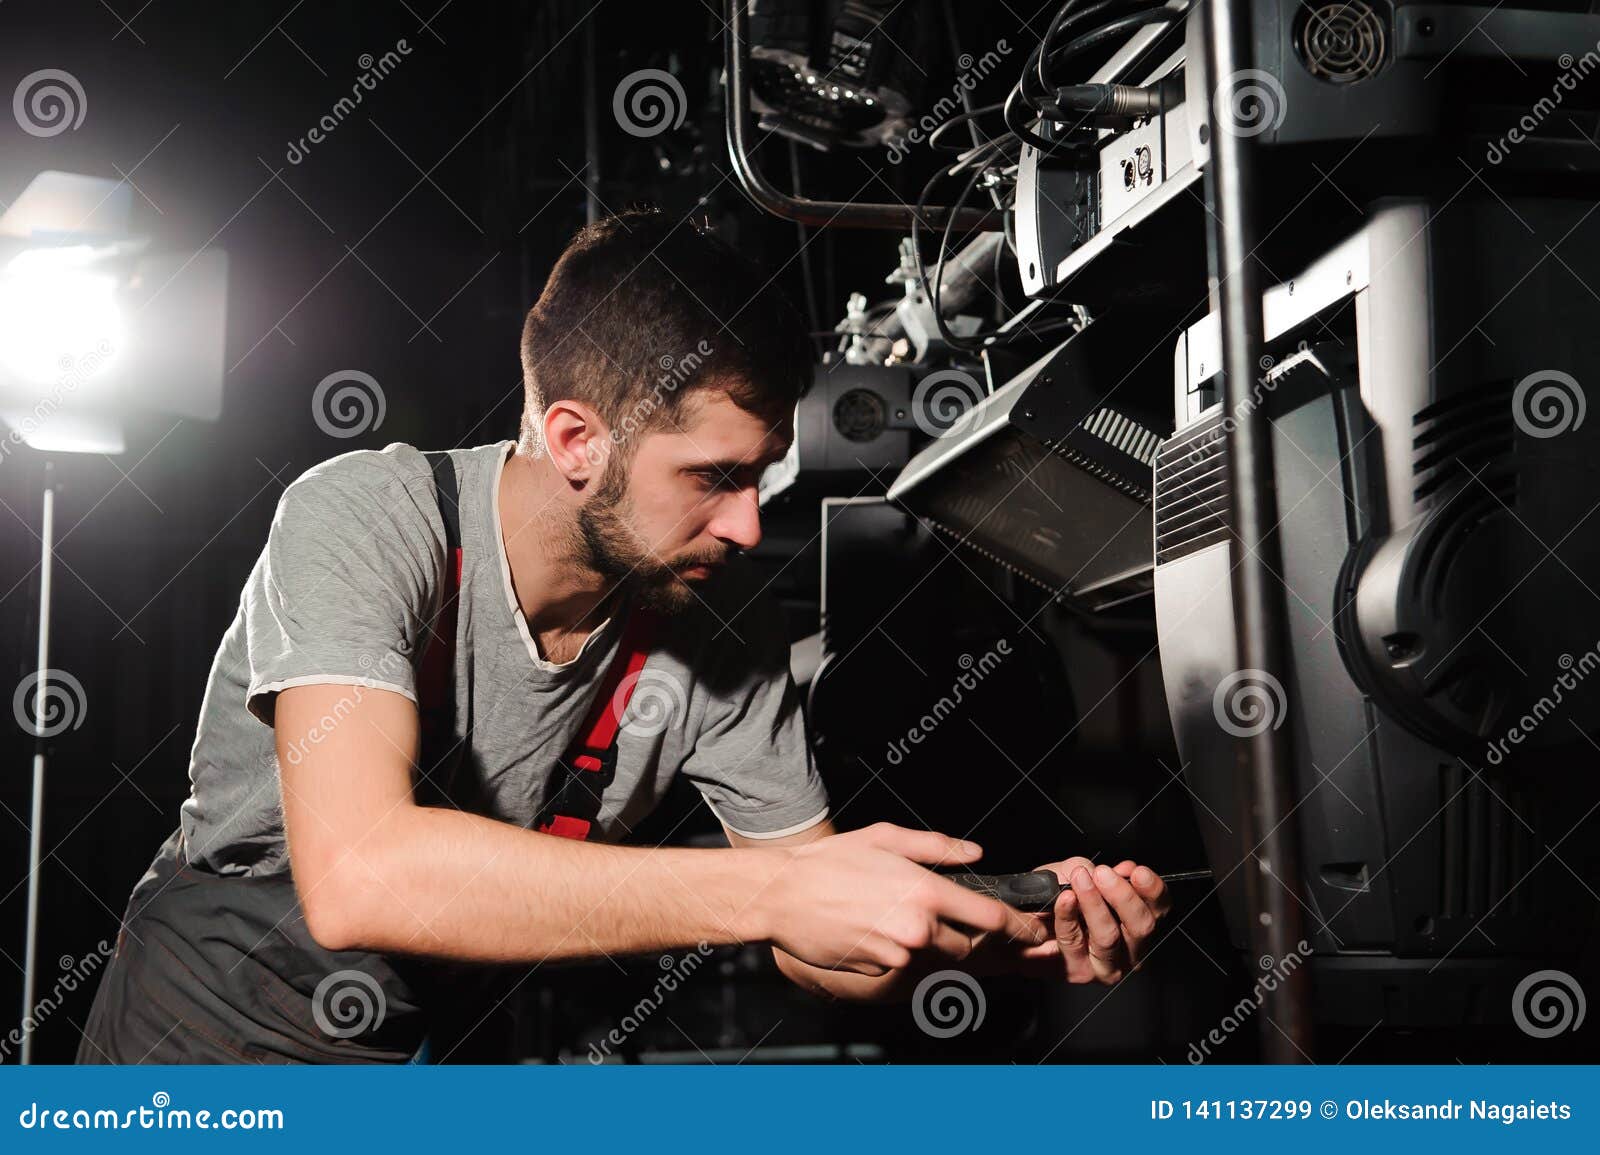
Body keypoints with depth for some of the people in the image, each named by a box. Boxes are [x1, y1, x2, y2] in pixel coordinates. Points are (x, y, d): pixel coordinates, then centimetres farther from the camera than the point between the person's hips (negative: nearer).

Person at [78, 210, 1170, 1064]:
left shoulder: (721, 629, -11)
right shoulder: (365, 519, -23)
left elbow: (824, 946, -3)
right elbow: (357, 872, -38)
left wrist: (1011, 933, -23)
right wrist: (768, 891, -40)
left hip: (445, 1045, 4)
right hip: (216, 1030, -3)